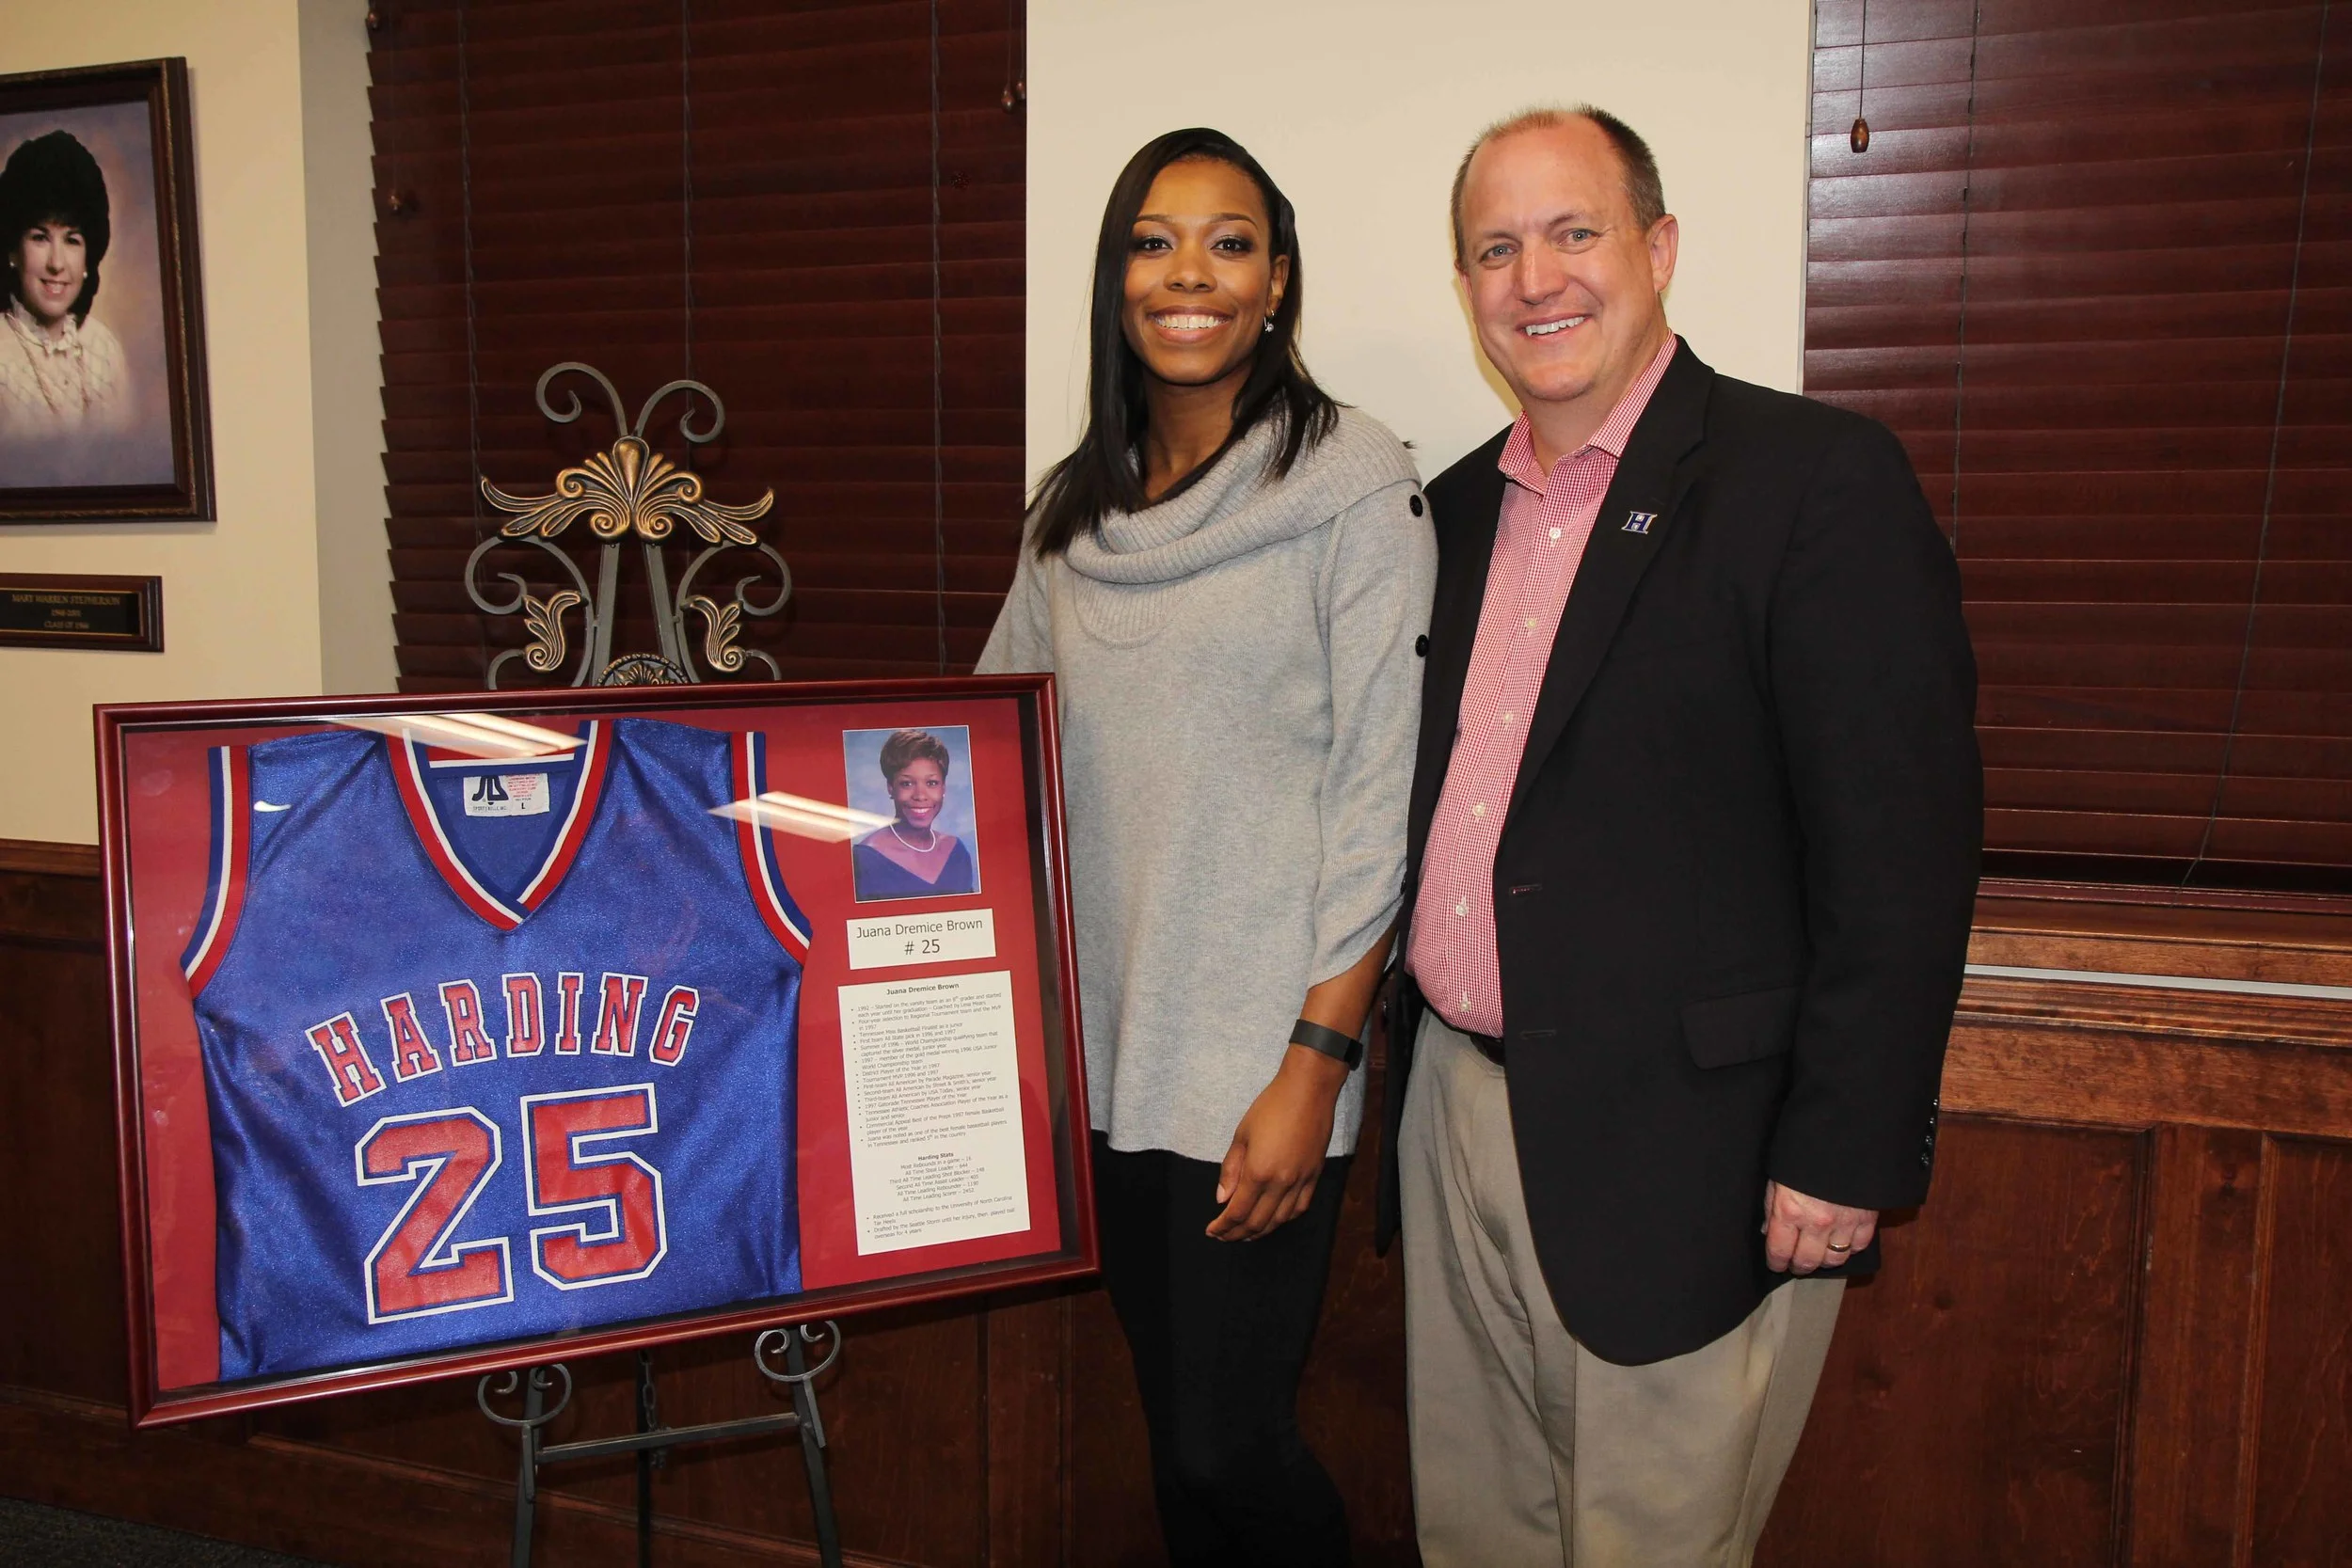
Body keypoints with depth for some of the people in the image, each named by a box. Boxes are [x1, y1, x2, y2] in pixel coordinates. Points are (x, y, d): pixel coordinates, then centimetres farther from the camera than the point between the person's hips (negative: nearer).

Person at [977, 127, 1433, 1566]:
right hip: (1101, 1047, 5)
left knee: (1229, 1447, -2)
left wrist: (1316, 1067, -15)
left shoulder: (1353, 489, -7)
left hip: (1259, 1065, -5)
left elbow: (1379, 798, -11)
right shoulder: (1077, 507, 10)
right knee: (1172, 1425, 17)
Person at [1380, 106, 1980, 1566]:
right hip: (1461, 1111, 6)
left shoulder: (1821, 478, -10)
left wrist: (1845, 1155, -16)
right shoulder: (1460, 510, 10)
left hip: (1677, 1151, -6)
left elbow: (1904, 845, -14)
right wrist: (1401, 1062, 9)